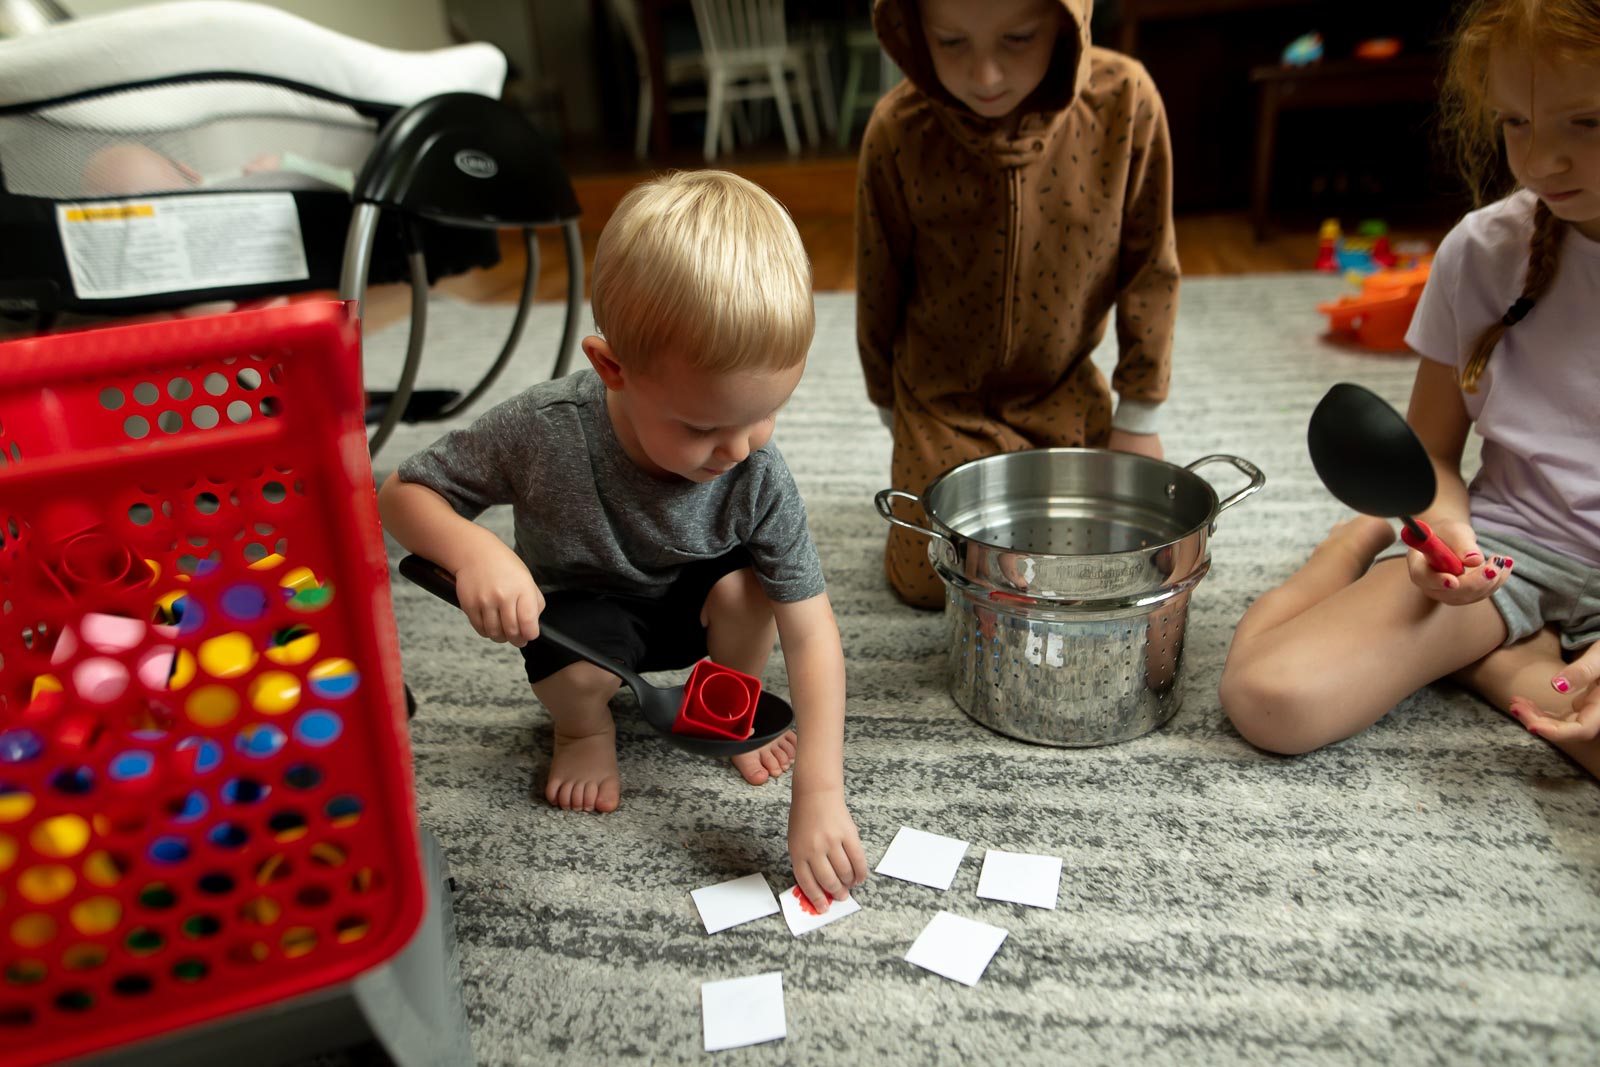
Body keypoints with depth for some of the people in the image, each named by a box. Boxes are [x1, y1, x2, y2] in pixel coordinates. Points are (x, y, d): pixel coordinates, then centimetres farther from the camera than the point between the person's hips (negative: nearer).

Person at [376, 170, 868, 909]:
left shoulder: (759, 477, -30)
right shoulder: (544, 431, -34)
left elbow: (810, 634, -28)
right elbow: (403, 494, -20)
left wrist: (819, 792, -33)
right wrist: (473, 549, -43)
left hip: (688, 606, 1)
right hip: (581, 611, -1)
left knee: (746, 580, -30)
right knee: (578, 665, -34)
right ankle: (584, 729, 6)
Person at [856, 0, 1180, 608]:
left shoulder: (1124, 101, -19)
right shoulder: (898, 130, -21)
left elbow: (1150, 268, -7)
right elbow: (878, 283, -6)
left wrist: (1139, 416, -2)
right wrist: (888, 403, 7)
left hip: (1066, 392, 1)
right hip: (943, 400, -1)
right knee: (927, 583, 3)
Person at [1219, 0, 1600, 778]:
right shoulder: (1485, 249, 0)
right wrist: (1444, 527, -15)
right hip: (1504, 546, 2)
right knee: (1268, 696, -22)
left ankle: (1507, 666, -7)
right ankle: (1361, 543, 2)